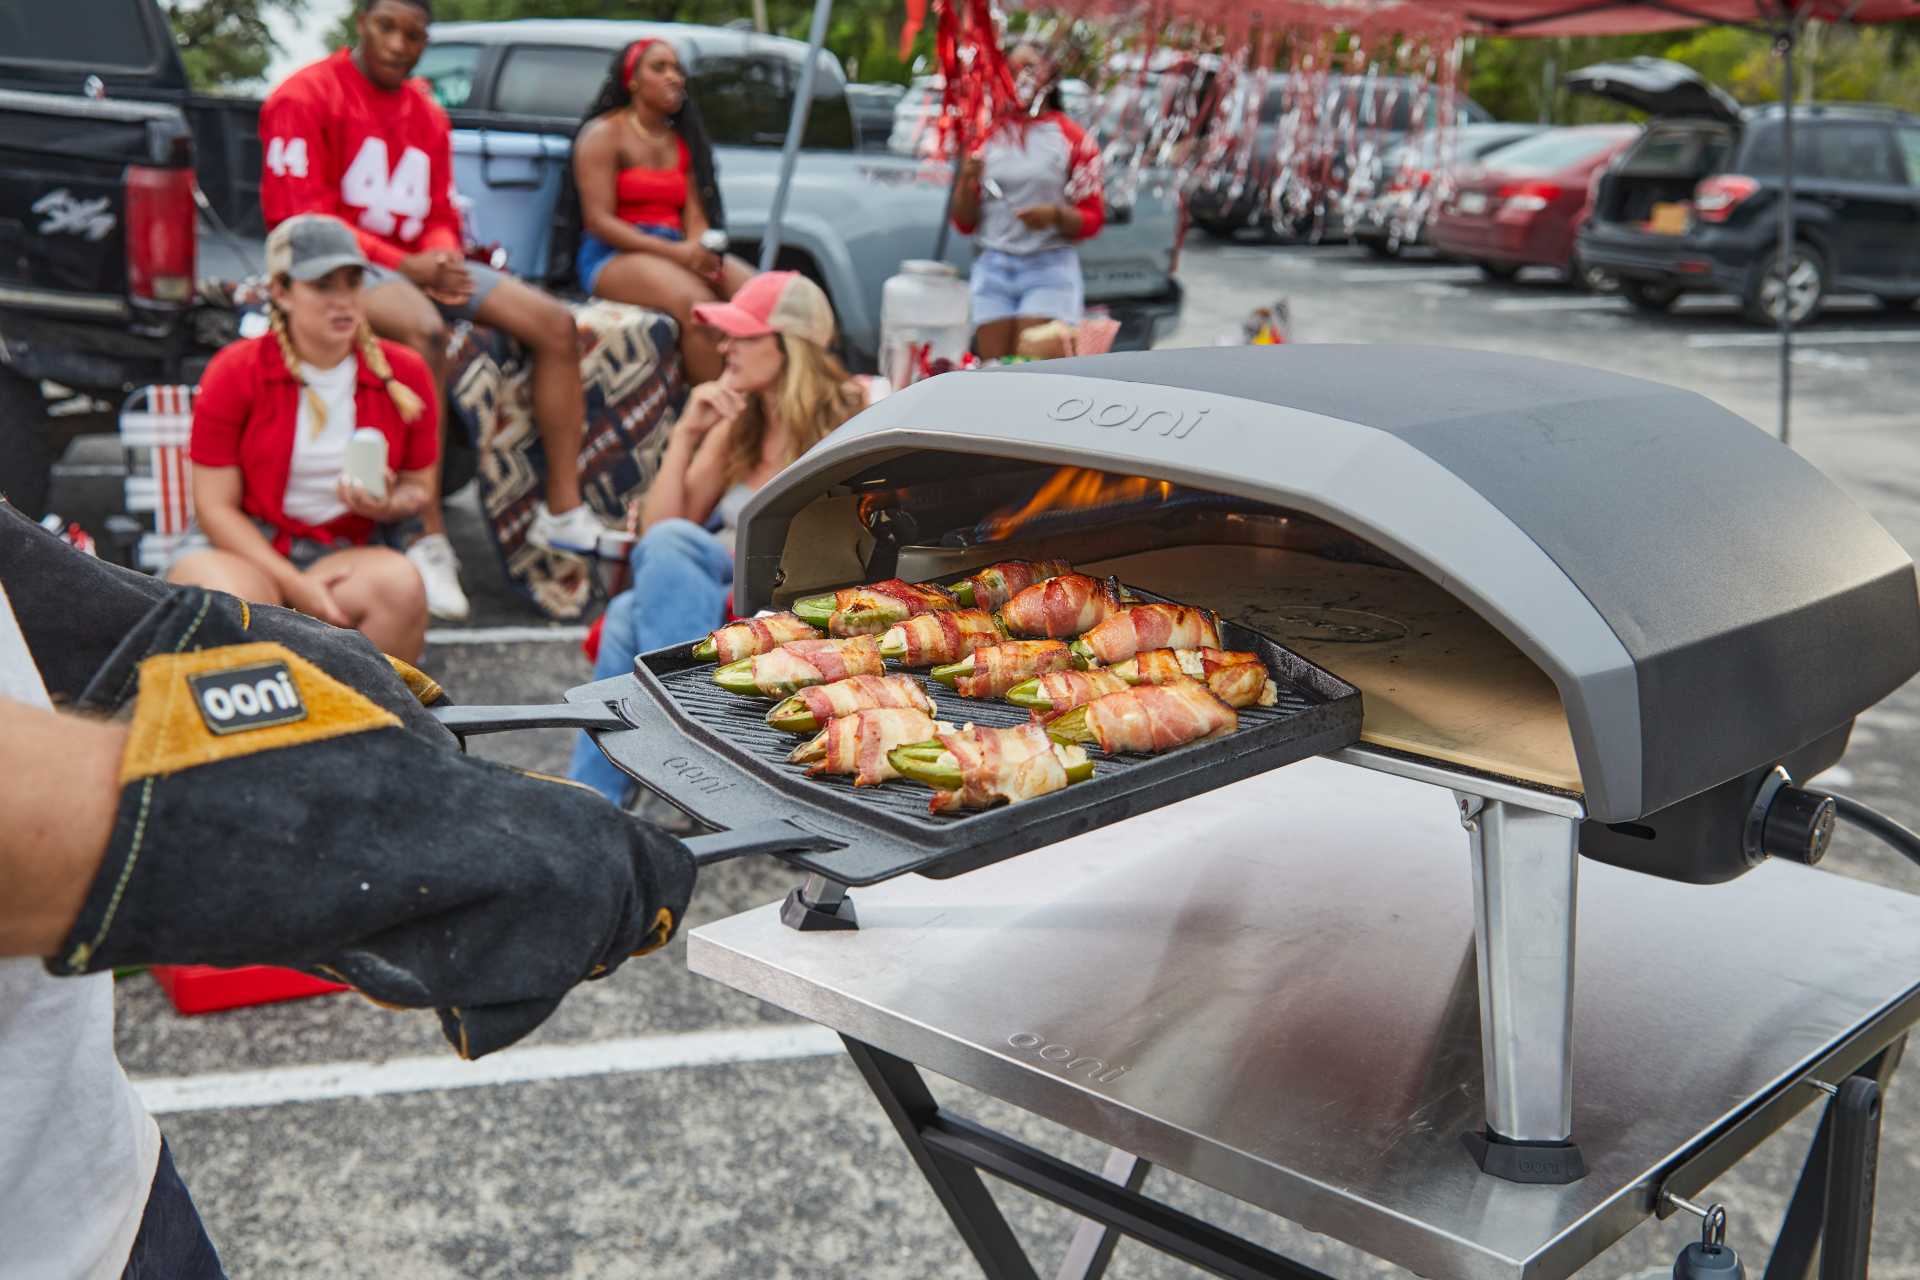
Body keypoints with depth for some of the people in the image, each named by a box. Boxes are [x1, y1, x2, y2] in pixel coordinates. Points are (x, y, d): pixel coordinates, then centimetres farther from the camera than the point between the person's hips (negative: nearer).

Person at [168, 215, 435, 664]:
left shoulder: (404, 373, 4)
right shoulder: (233, 373, -2)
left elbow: (420, 484, 15)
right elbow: (215, 506, -3)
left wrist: (390, 505, -11)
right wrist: (294, 584, -16)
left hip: (351, 556, 1)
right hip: (251, 554, -1)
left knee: (401, 583, -34)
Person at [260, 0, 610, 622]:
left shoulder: (427, 114, 16)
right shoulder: (306, 97, -6)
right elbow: (300, 218, -12)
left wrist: (444, 258, -9)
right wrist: (404, 266, -19)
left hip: (421, 265, 8)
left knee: (555, 324, -6)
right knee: (422, 330, -39)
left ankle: (562, 510, -3)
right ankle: (430, 541, -40)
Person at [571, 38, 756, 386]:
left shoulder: (683, 140, 19)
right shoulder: (604, 133, 1)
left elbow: (696, 217, 12)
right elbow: (599, 221, -9)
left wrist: (700, 250, -14)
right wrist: (675, 252, -19)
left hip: (677, 251, 6)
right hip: (614, 257, -6)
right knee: (698, 303, -35)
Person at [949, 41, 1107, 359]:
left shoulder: (1073, 139, 6)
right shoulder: (986, 138, 15)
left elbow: (1092, 219, 2)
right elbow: (964, 223, 14)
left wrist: (1055, 215, -18)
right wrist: (967, 179, -5)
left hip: (1049, 269, -3)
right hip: (992, 266, 3)